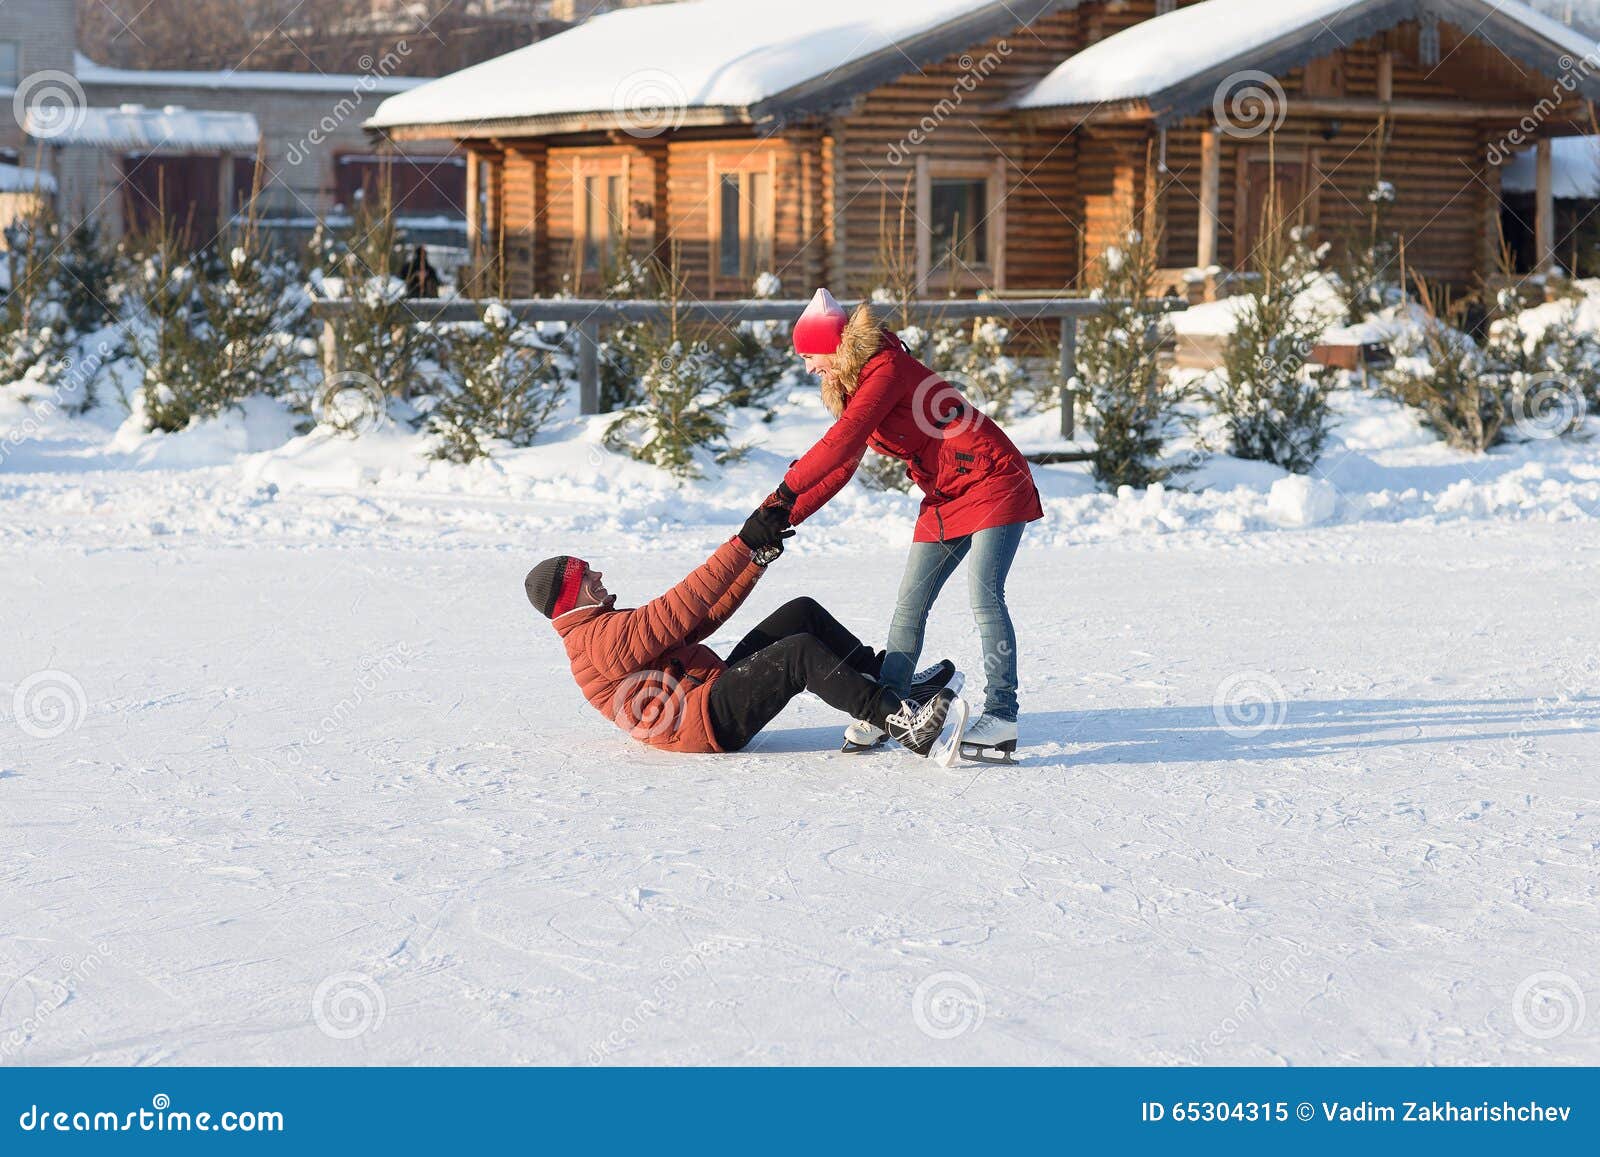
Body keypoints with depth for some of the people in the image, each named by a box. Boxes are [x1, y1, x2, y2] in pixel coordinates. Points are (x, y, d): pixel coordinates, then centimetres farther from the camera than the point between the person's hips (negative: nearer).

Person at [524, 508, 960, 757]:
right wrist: (743, 544, -20)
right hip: (708, 721, -11)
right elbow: (678, 609, -19)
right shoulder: (596, 638, -9)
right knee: (801, 652, -27)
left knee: (803, 613, 4)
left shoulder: (612, 625, 25)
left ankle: (889, 681, 2)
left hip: (719, 689, 11)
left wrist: (760, 557, 14)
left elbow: (707, 614, 22)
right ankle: (900, 721, -32)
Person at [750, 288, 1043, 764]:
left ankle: (1001, 716, -19)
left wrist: (786, 490, -23)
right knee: (911, 603, 6)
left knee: (984, 595, -18)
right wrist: (788, 516, 4)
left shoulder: (887, 369, -19)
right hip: (945, 498, 10)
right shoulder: (855, 386, 11)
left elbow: (840, 442, -26)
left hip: (993, 483, -10)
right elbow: (841, 466, 13)